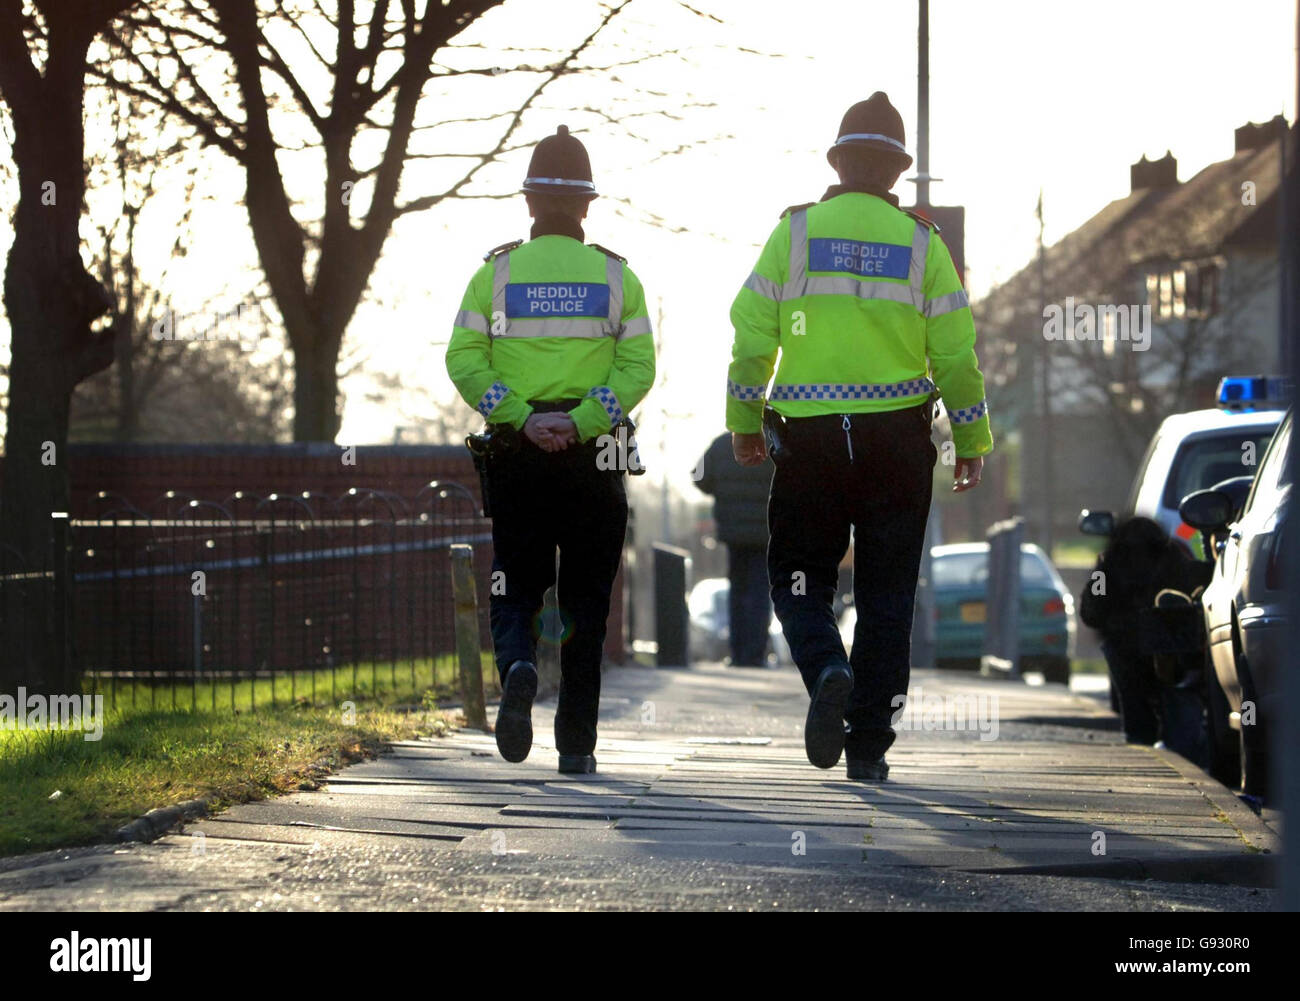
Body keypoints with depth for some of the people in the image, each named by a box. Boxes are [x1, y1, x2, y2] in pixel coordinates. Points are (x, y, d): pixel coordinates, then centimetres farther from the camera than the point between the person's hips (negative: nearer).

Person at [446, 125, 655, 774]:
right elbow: (638, 367, -8)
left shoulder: (497, 272, 4)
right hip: (595, 462, 0)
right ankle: (576, 743, 5)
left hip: (514, 454, 0)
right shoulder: (616, 276, 4)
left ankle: (518, 665, -24)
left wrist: (522, 417, -13)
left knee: (515, 591, 8)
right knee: (585, 602, 7)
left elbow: (465, 361, -8)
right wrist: (581, 421, -13)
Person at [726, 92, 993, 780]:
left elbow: (752, 336, 0)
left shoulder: (794, 232, 0)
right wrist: (972, 441, 12)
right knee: (886, 595, 7)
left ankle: (826, 671, -19)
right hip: (897, 438, 1)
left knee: (799, 577, 11)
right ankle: (868, 746, 5)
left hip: (808, 437, 0)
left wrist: (744, 421, 12)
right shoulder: (921, 241, 1)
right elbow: (955, 354, 1)